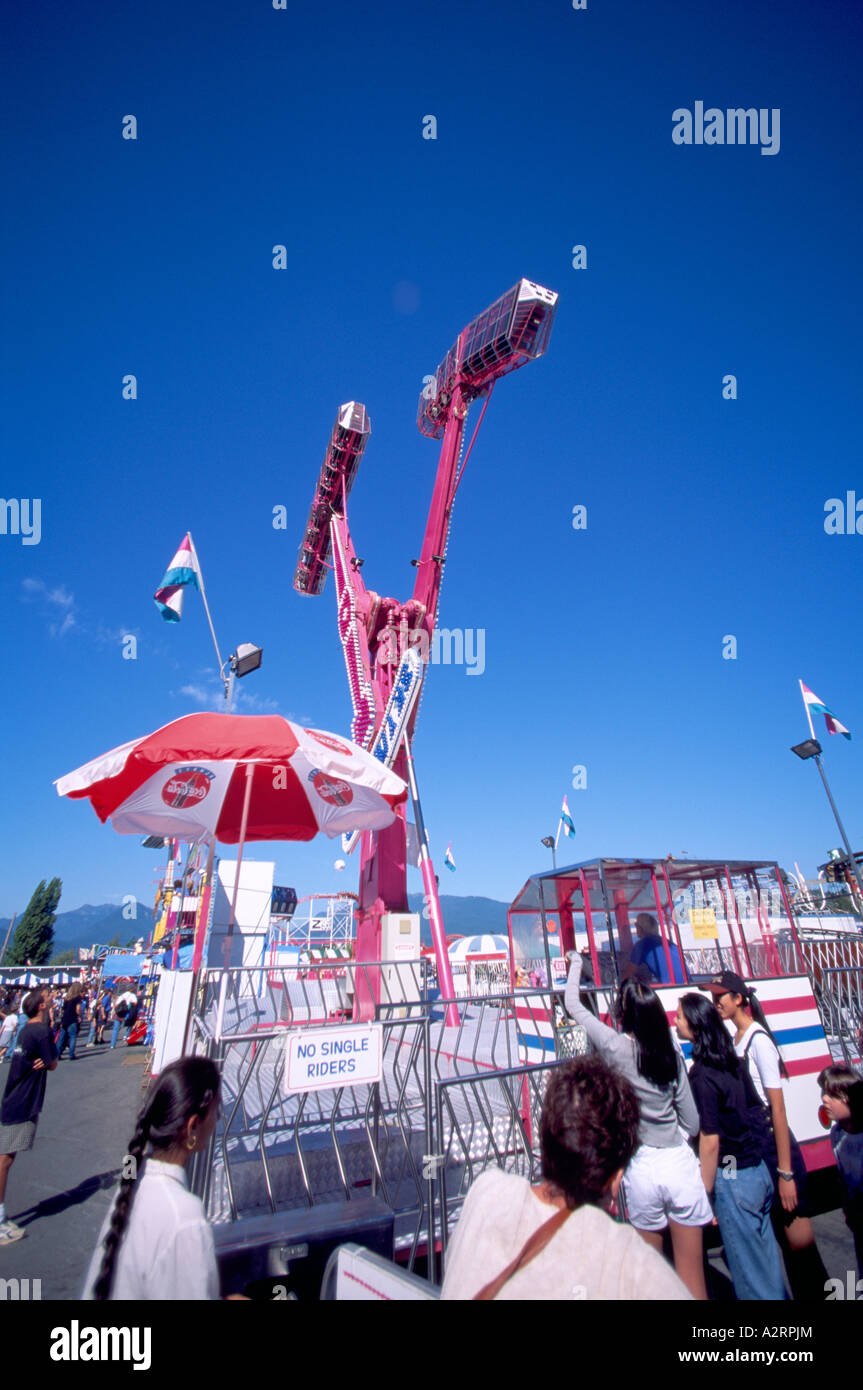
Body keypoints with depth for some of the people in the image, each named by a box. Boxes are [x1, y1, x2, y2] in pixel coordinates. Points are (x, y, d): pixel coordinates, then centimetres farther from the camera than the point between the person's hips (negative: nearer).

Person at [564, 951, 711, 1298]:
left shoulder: (615, 1047, -15)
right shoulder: (673, 1055, -5)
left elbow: (572, 1004, -4)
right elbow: (692, 1123, 4)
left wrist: (576, 963, 10)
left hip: (641, 1168, -3)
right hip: (680, 1163, 3)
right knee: (693, 1281, 16)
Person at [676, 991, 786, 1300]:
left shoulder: (702, 1073, -23)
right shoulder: (734, 1061, 0)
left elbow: (710, 1141, -21)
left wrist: (705, 1195, -11)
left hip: (733, 1179, -7)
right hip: (758, 1170, 8)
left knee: (747, 1266, 11)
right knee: (766, 1257, 21)